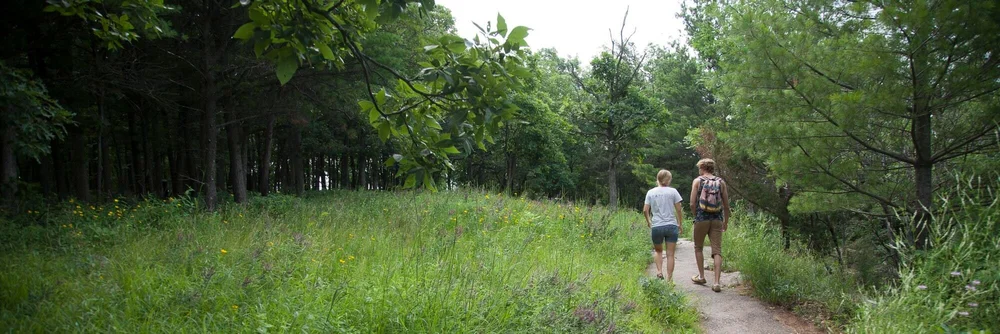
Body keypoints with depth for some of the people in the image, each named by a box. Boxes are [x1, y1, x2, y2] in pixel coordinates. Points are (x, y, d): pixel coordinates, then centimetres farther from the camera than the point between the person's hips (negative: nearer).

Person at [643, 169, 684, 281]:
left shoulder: (650, 192, 3)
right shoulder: (673, 191, -1)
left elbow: (645, 210, 1)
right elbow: (678, 210, -2)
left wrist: (648, 221, 18)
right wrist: (680, 224, 10)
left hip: (656, 226, 1)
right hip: (671, 226, -1)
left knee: (658, 251, 22)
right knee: (670, 254, 6)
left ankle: (659, 272, 3)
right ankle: (669, 279, 7)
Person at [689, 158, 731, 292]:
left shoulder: (697, 181, -1)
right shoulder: (721, 182, 6)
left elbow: (692, 203, -6)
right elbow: (726, 205, 6)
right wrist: (726, 221, 18)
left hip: (701, 219, -2)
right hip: (717, 220, 2)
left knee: (698, 247, 18)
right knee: (717, 251, 0)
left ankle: (701, 276, 23)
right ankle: (717, 282, -7)